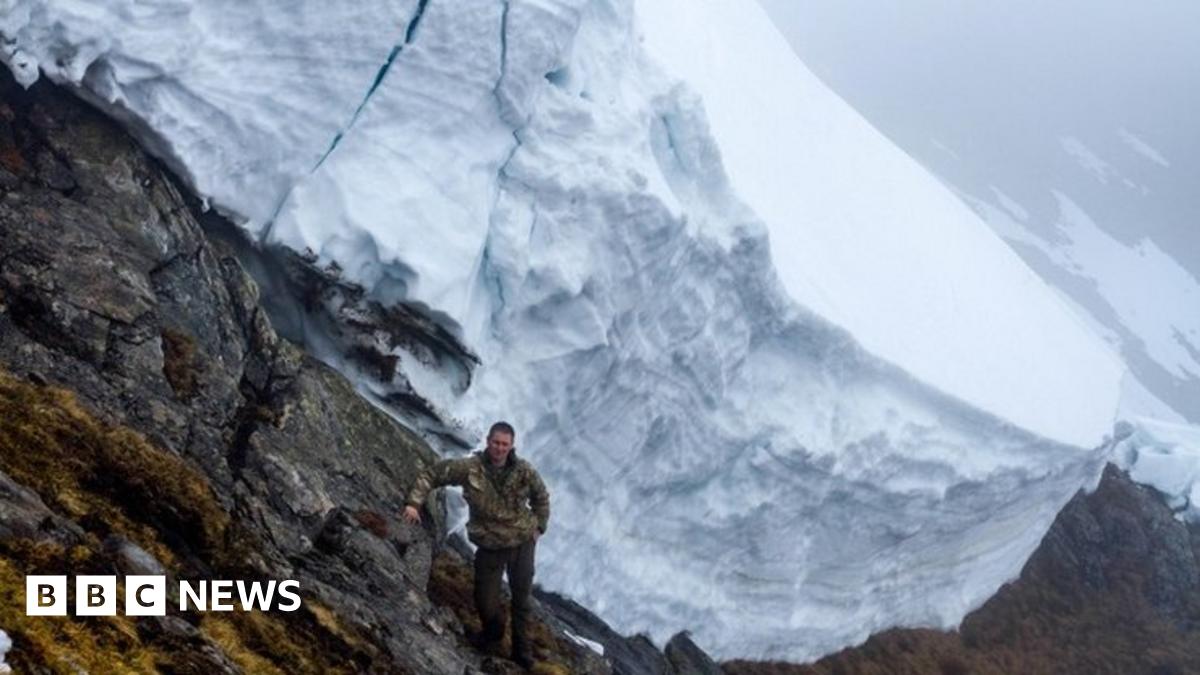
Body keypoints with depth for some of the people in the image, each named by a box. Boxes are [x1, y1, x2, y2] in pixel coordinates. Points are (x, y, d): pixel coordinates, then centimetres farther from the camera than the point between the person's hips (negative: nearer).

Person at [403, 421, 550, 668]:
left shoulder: (524, 471, -10)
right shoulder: (469, 468, -15)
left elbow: (541, 497, 9)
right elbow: (431, 474, -8)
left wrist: (538, 527, 5)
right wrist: (414, 502, -18)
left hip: (523, 543, 1)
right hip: (490, 546, -1)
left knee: (521, 599, 13)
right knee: (486, 603, 1)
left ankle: (522, 650, 33)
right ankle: (493, 635, 36)